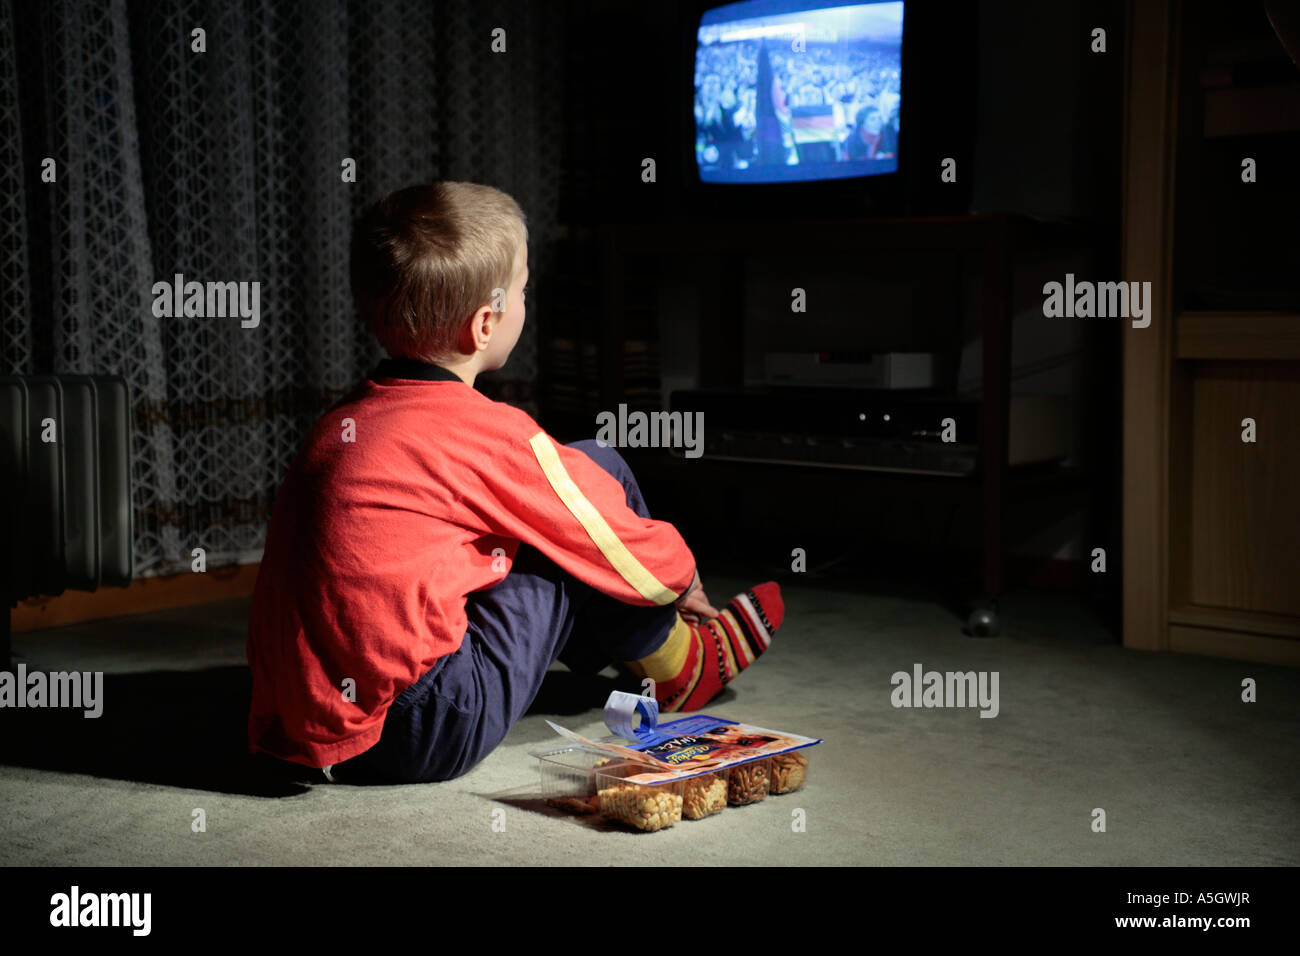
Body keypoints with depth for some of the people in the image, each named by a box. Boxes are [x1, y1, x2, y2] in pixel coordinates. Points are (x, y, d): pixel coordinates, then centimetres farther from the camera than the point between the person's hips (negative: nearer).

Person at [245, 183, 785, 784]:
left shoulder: (341, 422, 10)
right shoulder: (487, 434, -11)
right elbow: (627, 547, 1)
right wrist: (683, 580, 25)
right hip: (429, 737, -8)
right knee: (597, 471, 2)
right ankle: (678, 666, 24)